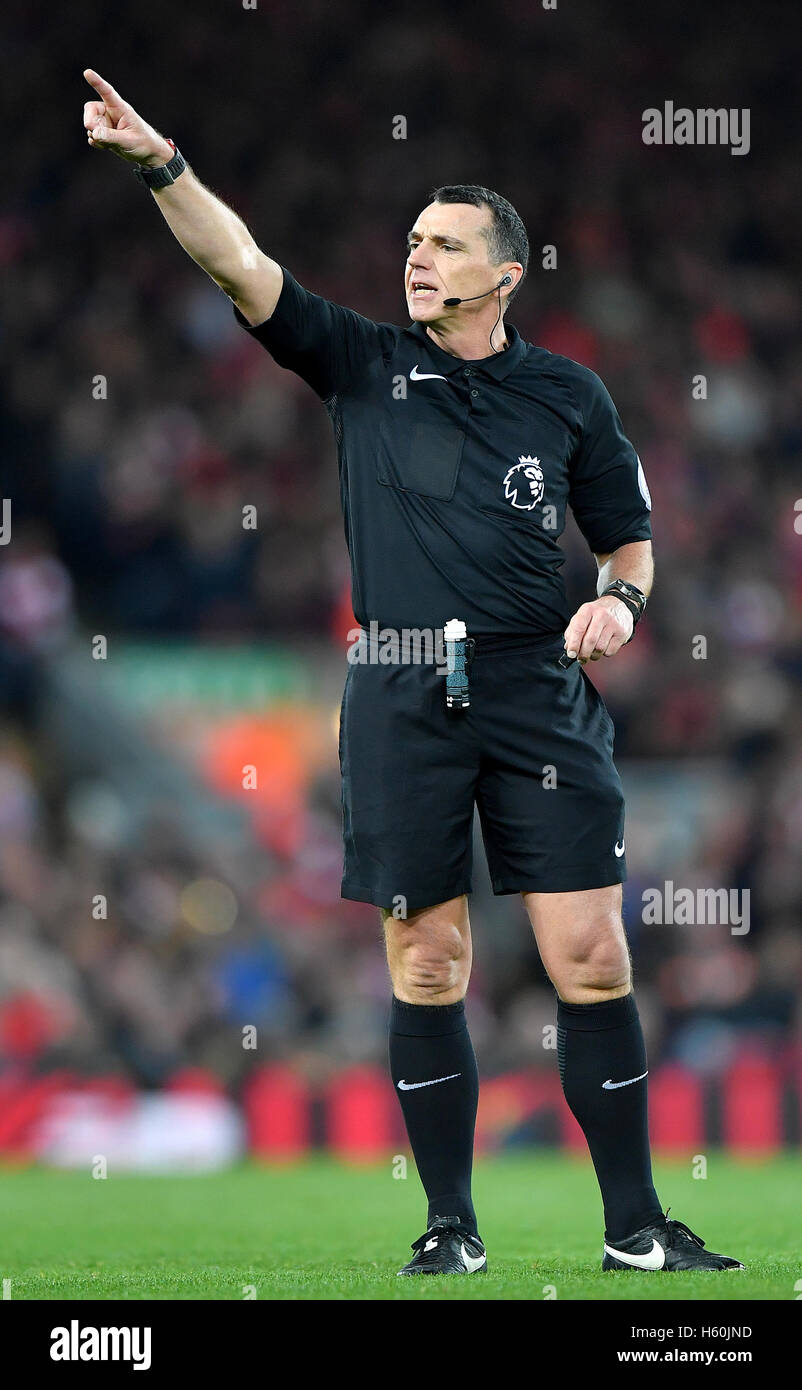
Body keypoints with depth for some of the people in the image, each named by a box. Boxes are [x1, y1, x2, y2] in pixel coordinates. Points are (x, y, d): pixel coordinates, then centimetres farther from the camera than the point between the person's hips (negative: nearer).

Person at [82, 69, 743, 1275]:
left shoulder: (568, 395, 9)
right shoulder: (363, 365, 7)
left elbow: (629, 539, 17)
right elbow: (242, 266, -5)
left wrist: (619, 601, -5)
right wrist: (160, 162, -18)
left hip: (539, 689, 0)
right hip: (403, 697, 0)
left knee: (590, 956, -5)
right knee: (427, 965, 2)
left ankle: (634, 1224, 3)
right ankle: (451, 1224, 11)